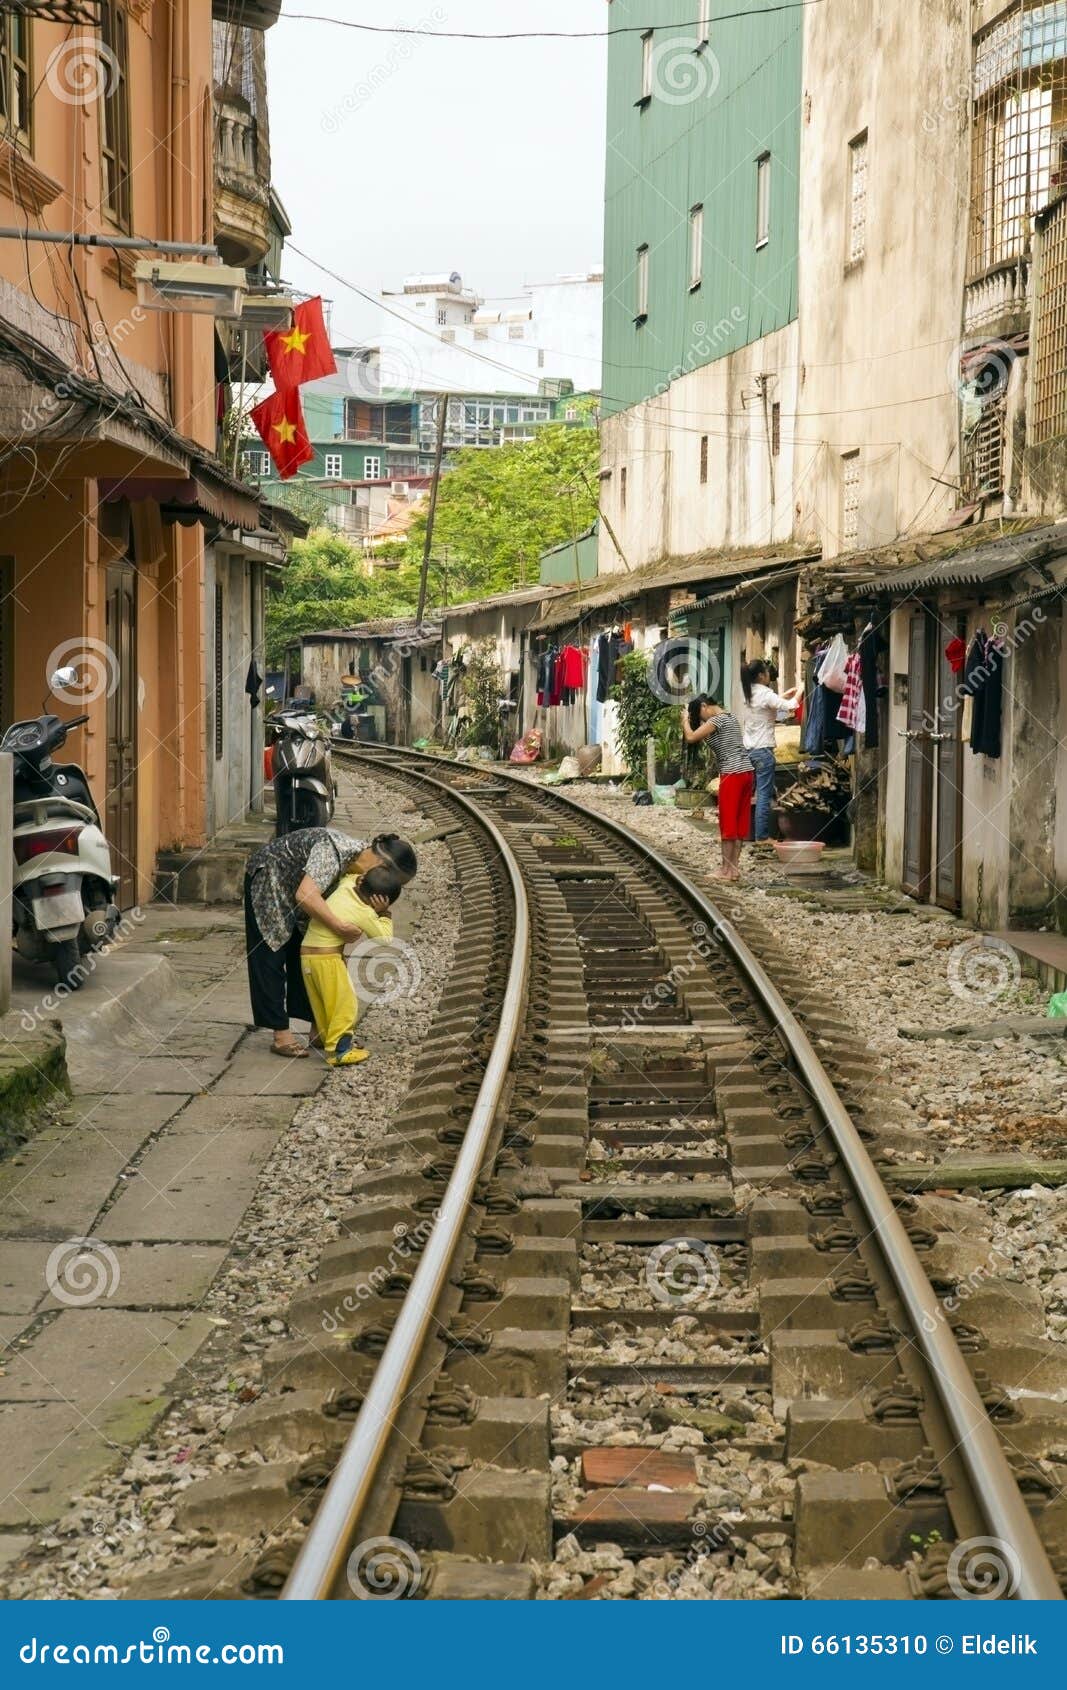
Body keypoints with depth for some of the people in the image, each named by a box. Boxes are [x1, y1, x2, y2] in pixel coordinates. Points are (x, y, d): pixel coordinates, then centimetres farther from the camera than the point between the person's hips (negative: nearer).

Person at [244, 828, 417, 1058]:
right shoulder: (335, 852, -37)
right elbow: (305, 895, -46)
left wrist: (381, 909, -28)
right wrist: (340, 927, -43)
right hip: (267, 878, -9)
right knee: (271, 958, -5)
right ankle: (280, 1036, -4)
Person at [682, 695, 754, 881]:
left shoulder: (717, 720, -9)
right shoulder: (732, 718, 18)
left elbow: (691, 737, -13)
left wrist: (685, 720, 3)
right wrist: (700, 724, 18)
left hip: (732, 774, -9)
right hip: (747, 772, 9)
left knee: (728, 823, -2)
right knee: (740, 822, 9)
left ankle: (726, 870, 1)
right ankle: (734, 868, 12)